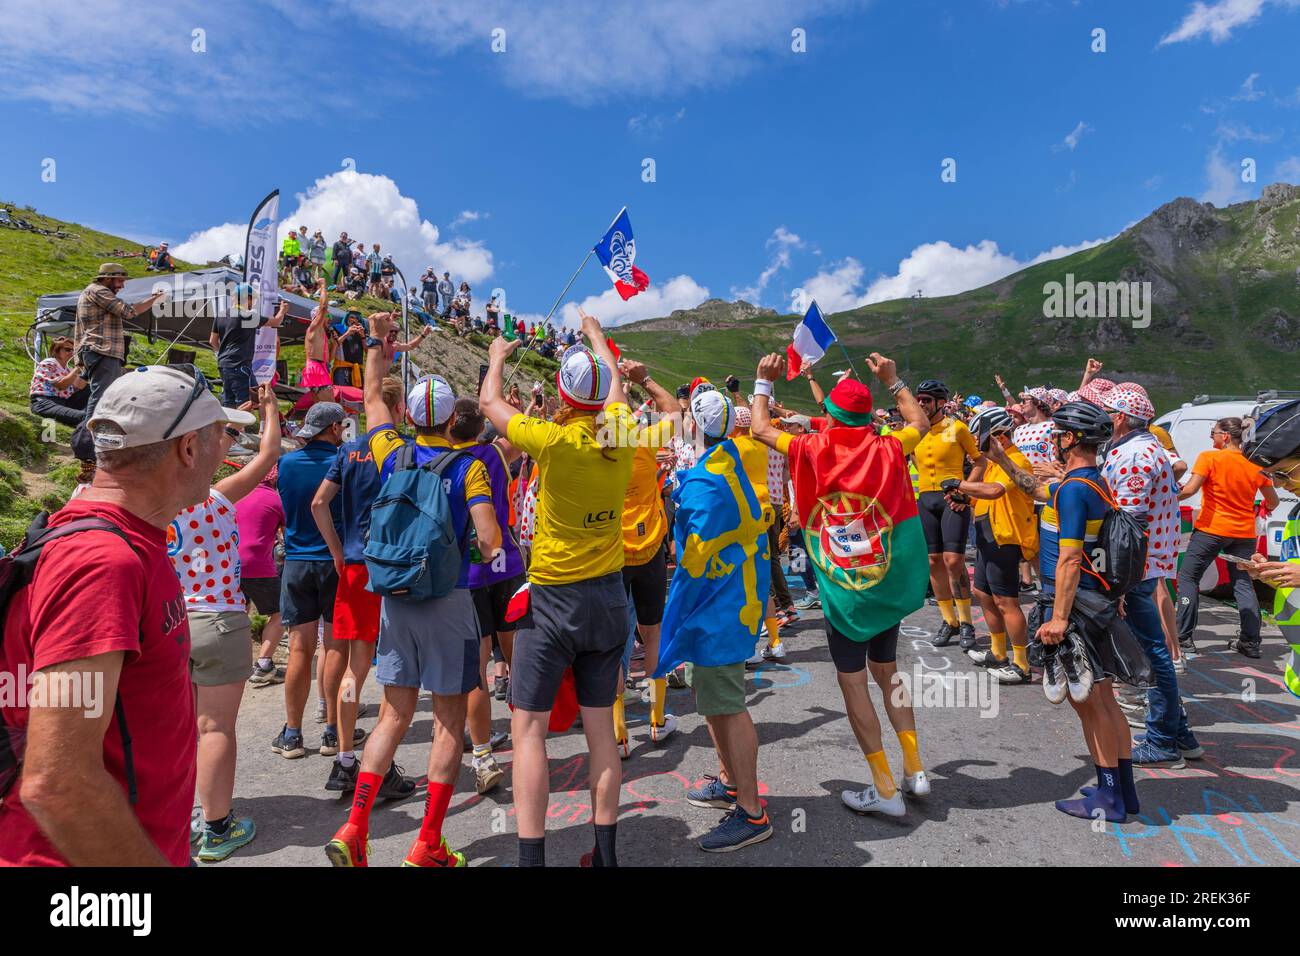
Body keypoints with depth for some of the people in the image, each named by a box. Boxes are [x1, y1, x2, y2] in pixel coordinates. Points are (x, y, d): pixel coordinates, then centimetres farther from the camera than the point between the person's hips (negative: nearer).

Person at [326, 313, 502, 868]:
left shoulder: (394, 455, 2)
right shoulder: (468, 467, -10)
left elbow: (372, 398, 20)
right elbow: (488, 539, -20)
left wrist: (376, 340, 30)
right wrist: (489, 549, 3)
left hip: (395, 598, 4)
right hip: (448, 601, -4)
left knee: (394, 715, 16)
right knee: (449, 722, 7)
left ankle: (354, 829, 14)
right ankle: (428, 848, 15)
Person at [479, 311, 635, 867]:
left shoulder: (553, 441, -16)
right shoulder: (620, 435, -4)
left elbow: (491, 403, 3)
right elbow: (616, 383, 19)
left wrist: (497, 358, 23)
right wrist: (596, 335, 36)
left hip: (553, 598, -5)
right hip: (608, 595, 5)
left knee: (529, 728, 6)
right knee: (600, 725, 13)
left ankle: (532, 854, 8)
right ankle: (605, 851, 24)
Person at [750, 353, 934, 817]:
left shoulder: (812, 450, -10)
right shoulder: (887, 449, -4)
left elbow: (760, 429, 5)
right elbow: (921, 422, 18)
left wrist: (764, 382, 18)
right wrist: (892, 380, 24)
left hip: (843, 591, -4)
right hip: (888, 583, 4)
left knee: (852, 680, 5)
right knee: (886, 670, 21)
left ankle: (885, 789, 10)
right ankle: (915, 769, 25)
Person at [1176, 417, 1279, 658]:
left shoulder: (1209, 457, -10)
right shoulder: (1255, 466, 4)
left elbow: (1190, 489, -20)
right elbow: (1273, 501, 13)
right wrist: (1263, 508, 34)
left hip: (1211, 529, -5)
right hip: (1244, 533, 5)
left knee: (1188, 577, 4)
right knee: (1243, 583, 14)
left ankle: (1183, 637, 0)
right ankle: (1250, 642, 14)